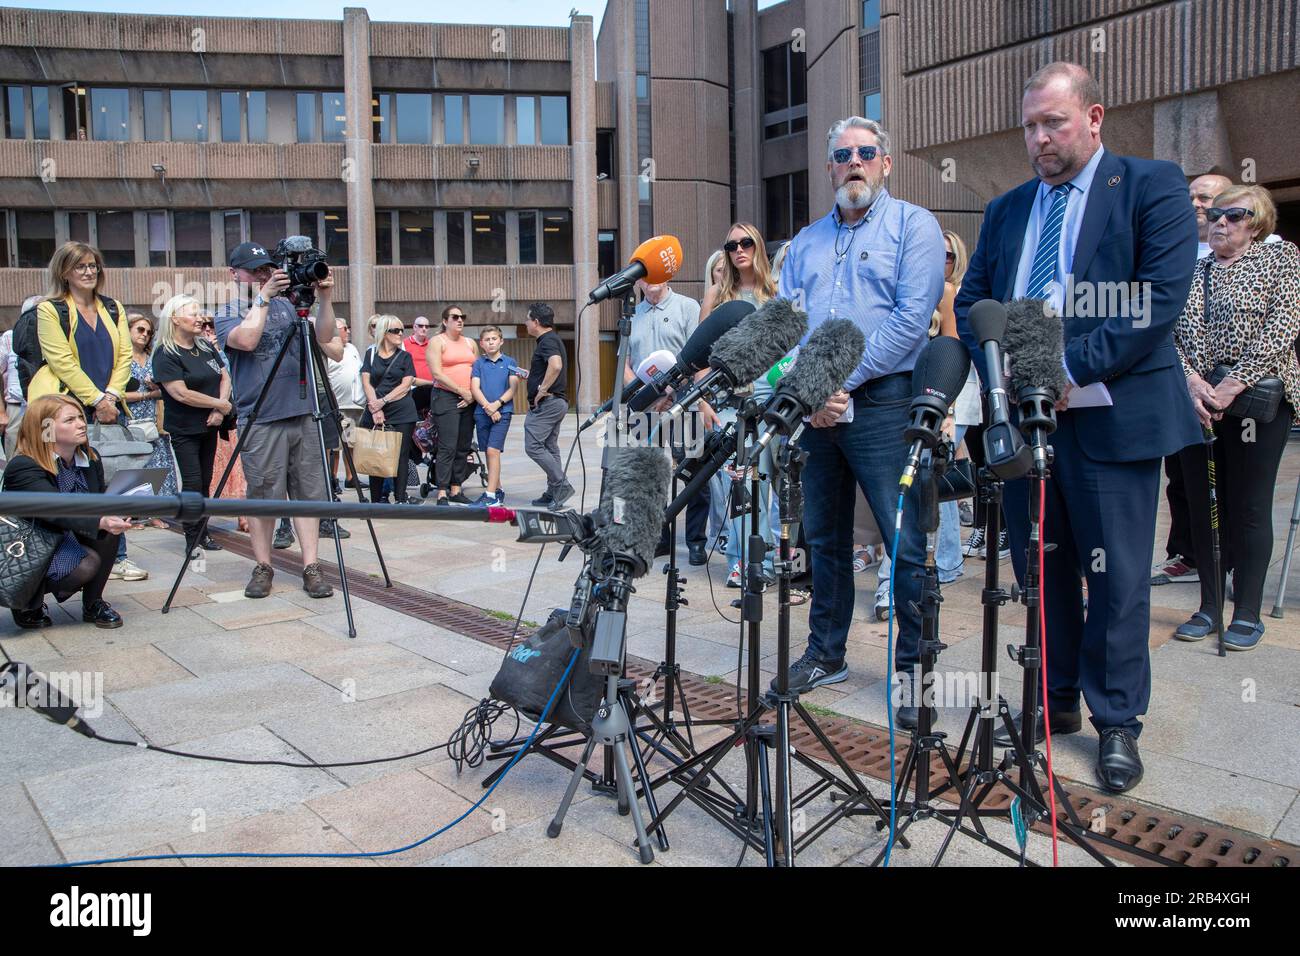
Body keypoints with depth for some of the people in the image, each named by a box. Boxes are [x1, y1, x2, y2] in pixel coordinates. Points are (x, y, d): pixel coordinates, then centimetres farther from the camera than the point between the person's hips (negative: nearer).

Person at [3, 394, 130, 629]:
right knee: (87, 564, -32)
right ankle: (27, 605, 0)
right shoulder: (22, 468, -22)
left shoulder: (91, 458, -2)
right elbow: (57, 510, -37)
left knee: (111, 526, -22)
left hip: (68, 540, 6)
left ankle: (93, 603, -6)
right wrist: (101, 522, -53)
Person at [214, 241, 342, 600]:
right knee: (262, 496, 2)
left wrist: (324, 300, -7)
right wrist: (263, 298, -15)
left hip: (303, 413, 4)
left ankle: (311, 567, 8)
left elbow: (323, 338, 5)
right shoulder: (228, 312, 4)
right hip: (260, 419, -4)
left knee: (308, 492, 4)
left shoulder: (287, 305, 16)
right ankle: (262, 567, 16)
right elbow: (246, 339, -17)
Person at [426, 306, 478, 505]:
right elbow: (437, 373, -10)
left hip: (469, 400, 6)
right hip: (445, 397, -6)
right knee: (448, 447, -11)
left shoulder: (470, 343, 19)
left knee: (463, 447, 6)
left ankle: (456, 489, 13)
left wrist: (474, 394, -2)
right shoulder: (437, 342, 1)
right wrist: (462, 391, -12)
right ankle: (442, 494, -9)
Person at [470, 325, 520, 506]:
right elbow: (474, 387, 0)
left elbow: (513, 387, -1)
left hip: (502, 412, -3)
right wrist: (487, 407, -12)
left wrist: (497, 404, -13)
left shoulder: (509, 362, 6)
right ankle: (498, 491, 22)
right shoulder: (478, 363, 9)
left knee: (493, 451, -13)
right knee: (490, 453, 10)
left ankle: (490, 495, -16)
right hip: (482, 412, 3)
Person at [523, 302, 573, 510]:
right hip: (557, 401, 11)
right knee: (549, 447, 12)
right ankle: (554, 493, 15)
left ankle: (561, 484, -11)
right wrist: (529, 375, 29)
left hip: (547, 402, -11)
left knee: (533, 446, -11)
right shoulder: (551, 339, 19)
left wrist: (542, 390, -24)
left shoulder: (547, 340, -14)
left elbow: (556, 365, -32)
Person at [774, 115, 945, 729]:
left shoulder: (913, 225, 2)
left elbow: (913, 317, -11)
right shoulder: (807, 241, 18)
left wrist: (845, 380, -14)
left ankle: (916, 667, 9)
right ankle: (825, 654, 26)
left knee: (906, 543, -4)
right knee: (824, 537, 13)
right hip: (813, 407, 6)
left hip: (881, 402, -5)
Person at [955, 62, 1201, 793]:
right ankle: (1055, 700, 27)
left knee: (1116, 576, 3)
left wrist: (1071, 369, -17)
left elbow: (1162, 297, -11)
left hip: (1110, 413, -4)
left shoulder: (1154, 187, 1)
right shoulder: (1007, 209, 16)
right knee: (1040, 567, 12)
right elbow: (971, 301, 11)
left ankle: (1117, 721, 18)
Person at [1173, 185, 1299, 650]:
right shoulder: (1190, 271, 14)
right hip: (1195, 402, 3)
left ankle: (1248, 613, 9)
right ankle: (1209, 607, 15)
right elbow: (1169, 333, 4)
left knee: (1248, 507, -1)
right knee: (1203, 504, 6)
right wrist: (1191, 381, -14)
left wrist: (1234, 384, -16)